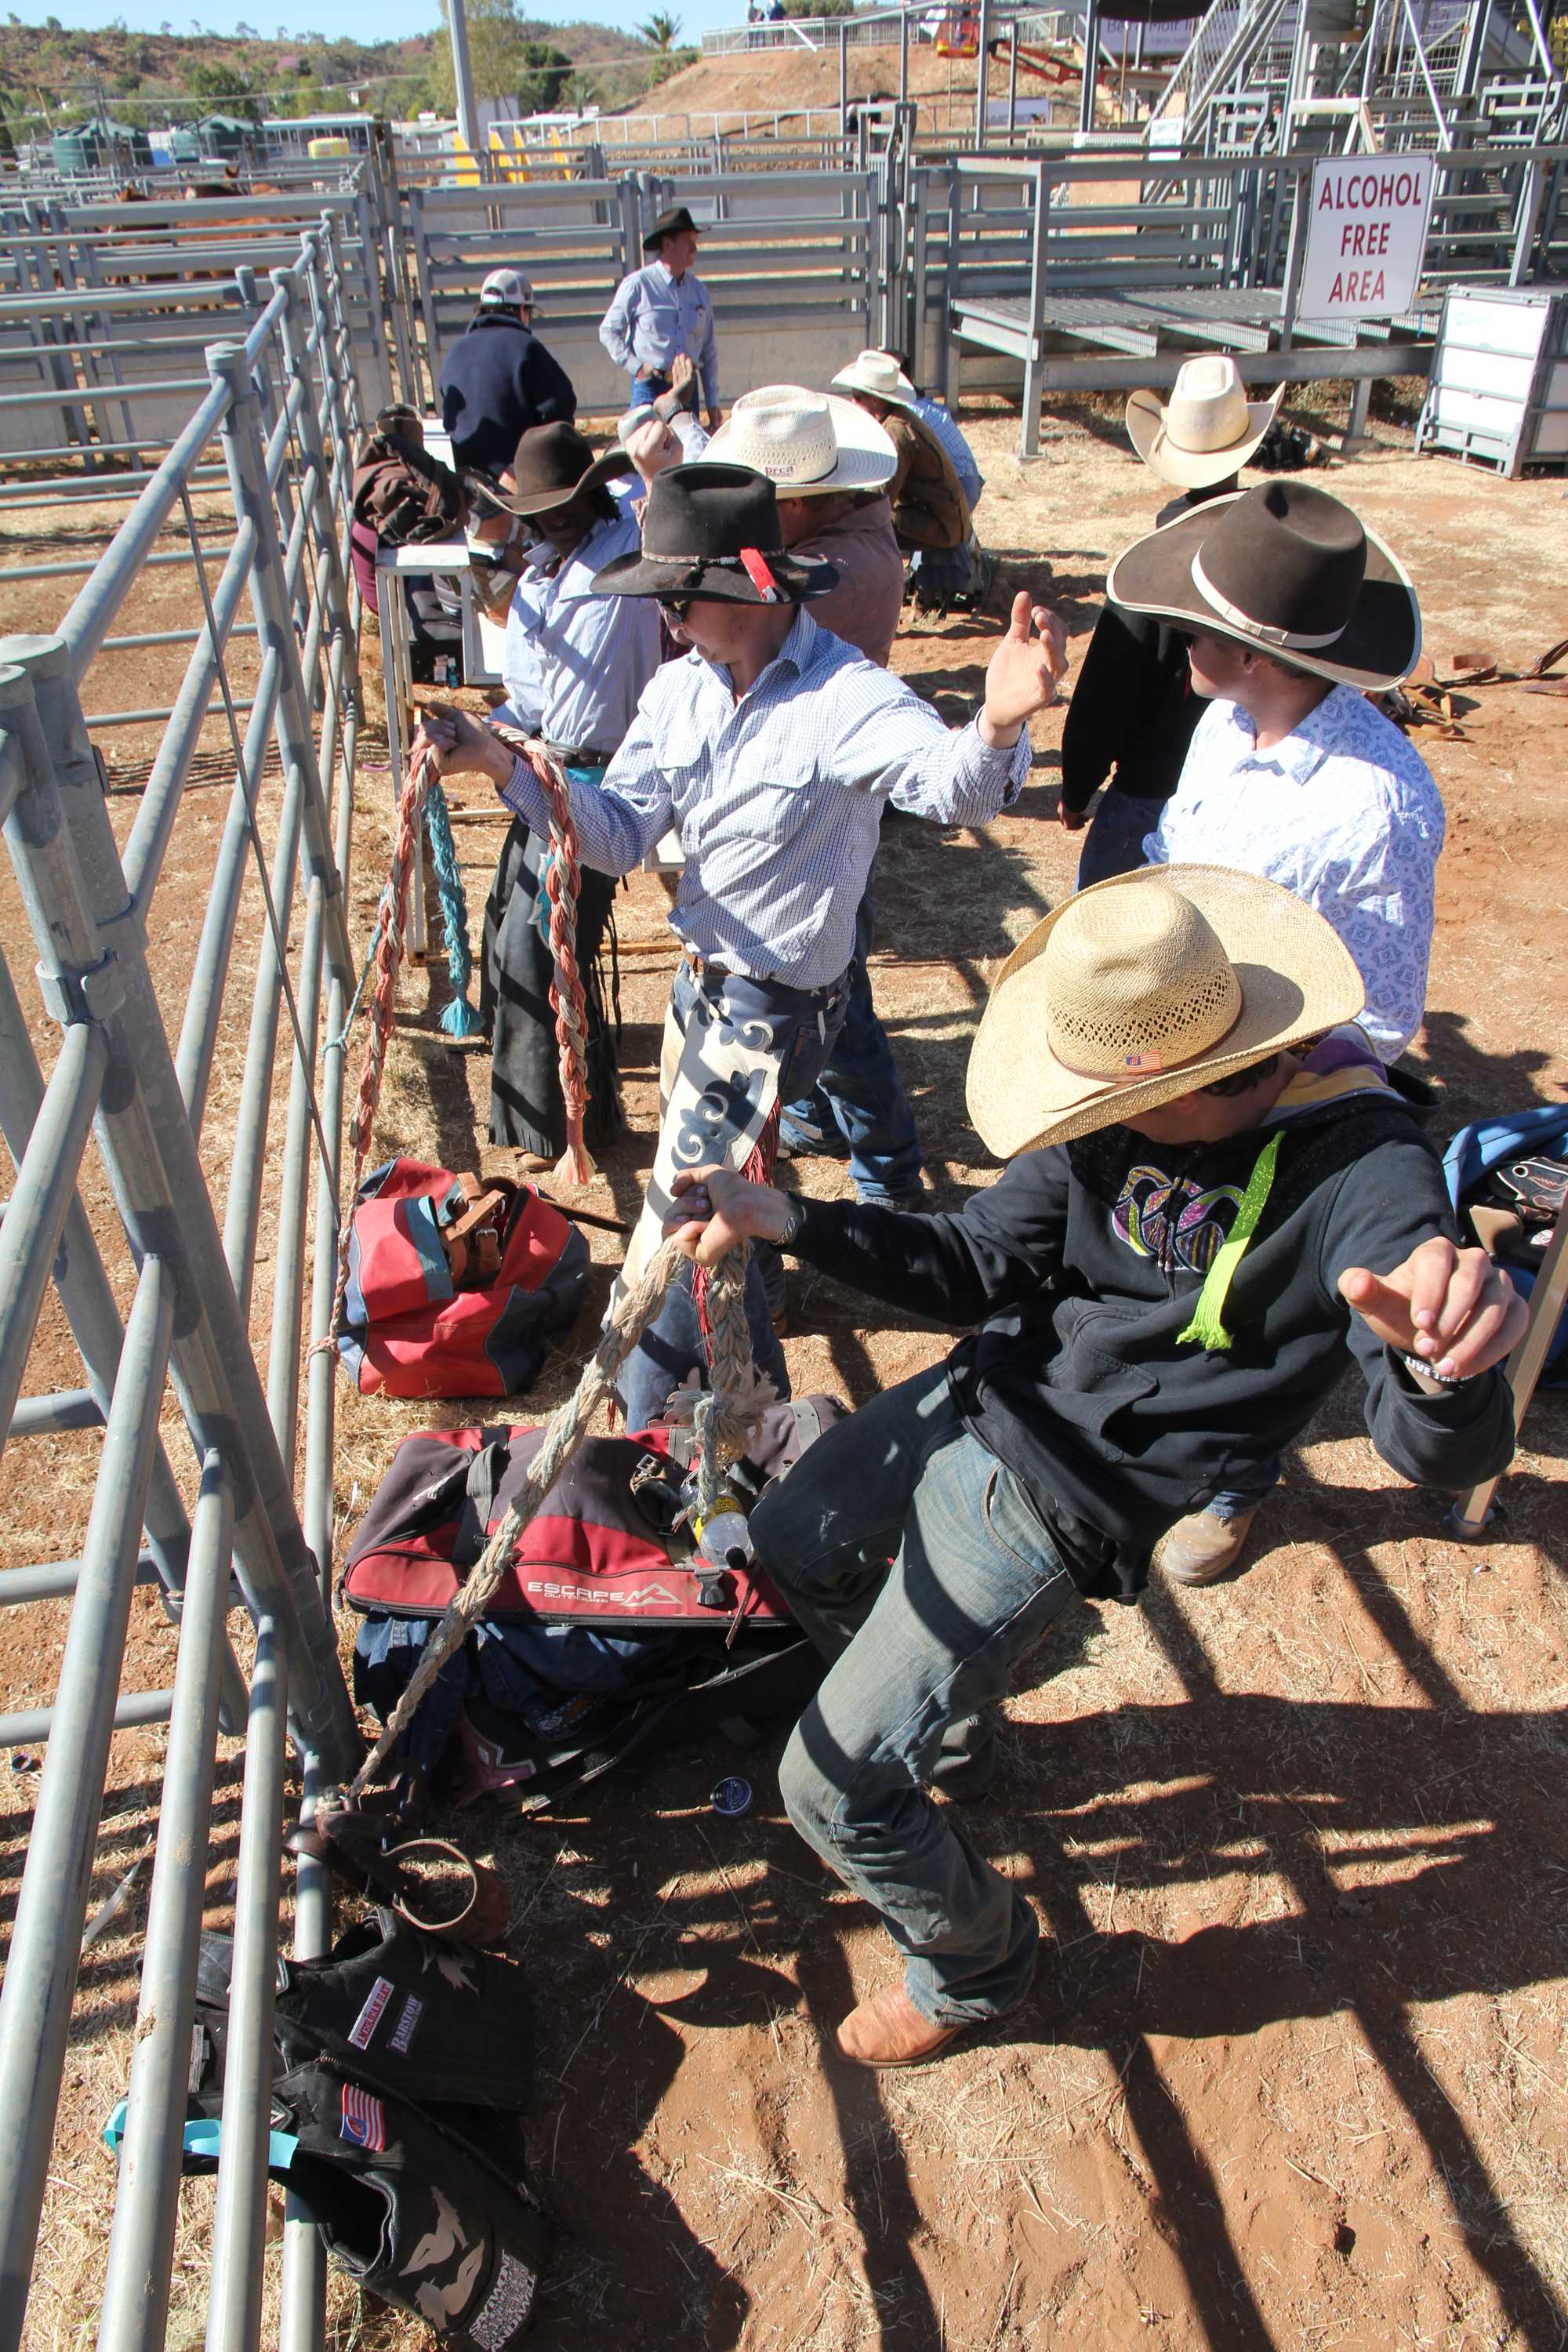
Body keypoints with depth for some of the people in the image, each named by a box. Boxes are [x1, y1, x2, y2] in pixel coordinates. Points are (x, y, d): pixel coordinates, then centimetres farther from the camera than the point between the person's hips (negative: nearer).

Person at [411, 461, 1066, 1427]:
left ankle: (645, 1440, 28)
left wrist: (997, 725, -68)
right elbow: (622, 834, -5)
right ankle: (745, 1379, 56)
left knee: (679, 1237, 2)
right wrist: (503, 763, -20)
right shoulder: (682, 687, -2)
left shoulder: (848, 698, -26)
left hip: (775, 1008, -9)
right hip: (703, 978, 9)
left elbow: (952, 785, -44)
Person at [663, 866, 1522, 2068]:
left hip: (1054, 1505, -7)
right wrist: (786, 1219, -14)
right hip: (973, 1403, 7)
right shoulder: (1128, 1110, -9)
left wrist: (1447, 1369, -57)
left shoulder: (1363, 1168, -26)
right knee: (791, 1544, 27)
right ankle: (954, 1743, 50)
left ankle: (977, 1967, 30)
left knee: (832, 1787, -3)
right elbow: (978, 1265, -2)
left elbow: (1441, 1450, -32)